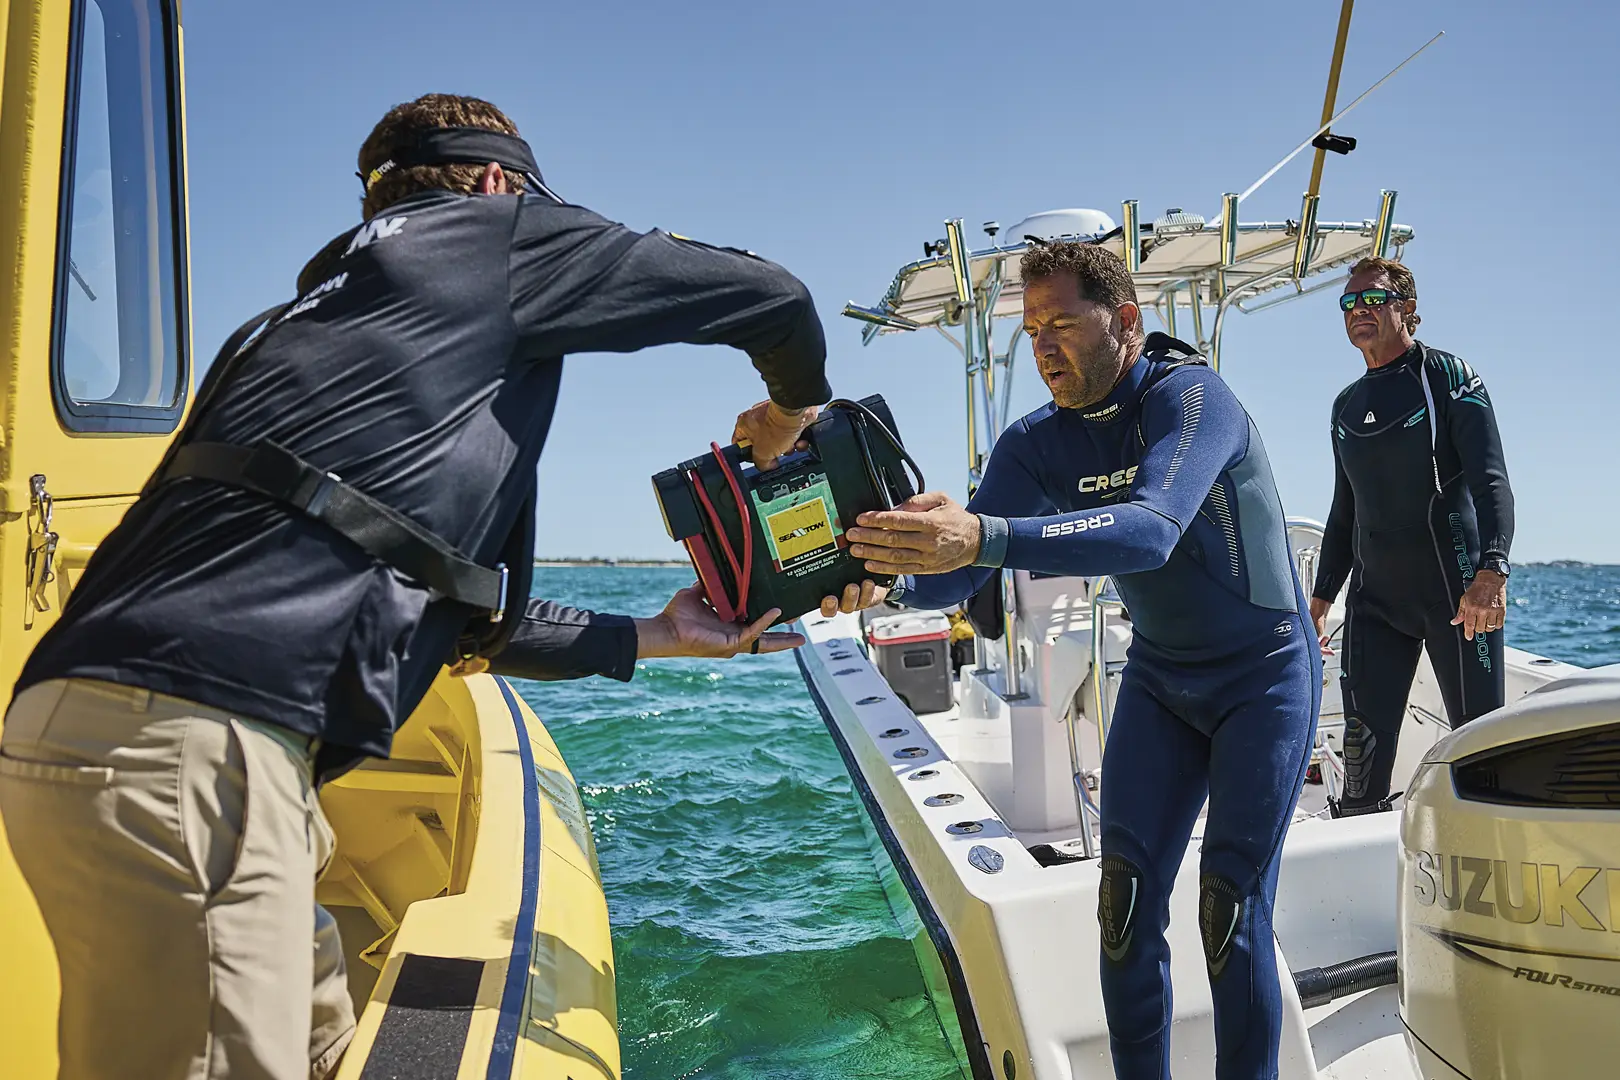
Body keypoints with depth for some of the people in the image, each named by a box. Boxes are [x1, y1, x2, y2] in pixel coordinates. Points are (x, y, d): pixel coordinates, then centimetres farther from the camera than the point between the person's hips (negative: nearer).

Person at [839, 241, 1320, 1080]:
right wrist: (888, 573, -37)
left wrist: (985, 538, -56)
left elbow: (1151, 531, -43)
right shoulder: (1037, 443, -7)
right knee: (1126, 902, -2)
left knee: (1231, 914, -7)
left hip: (1264, 674, -4)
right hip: (1160, 677, 5)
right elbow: (955, 577, -13)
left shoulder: (1190, 397, -24)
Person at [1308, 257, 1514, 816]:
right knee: (1363, 742, 0)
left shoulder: (1448, 377, 0)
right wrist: (1321, 596, 18)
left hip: (1455, 590, -4)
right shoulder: (1346, 405, 16)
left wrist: (1492, 568, -27)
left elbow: (1491, 479, -12)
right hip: (1375, 596, 5)